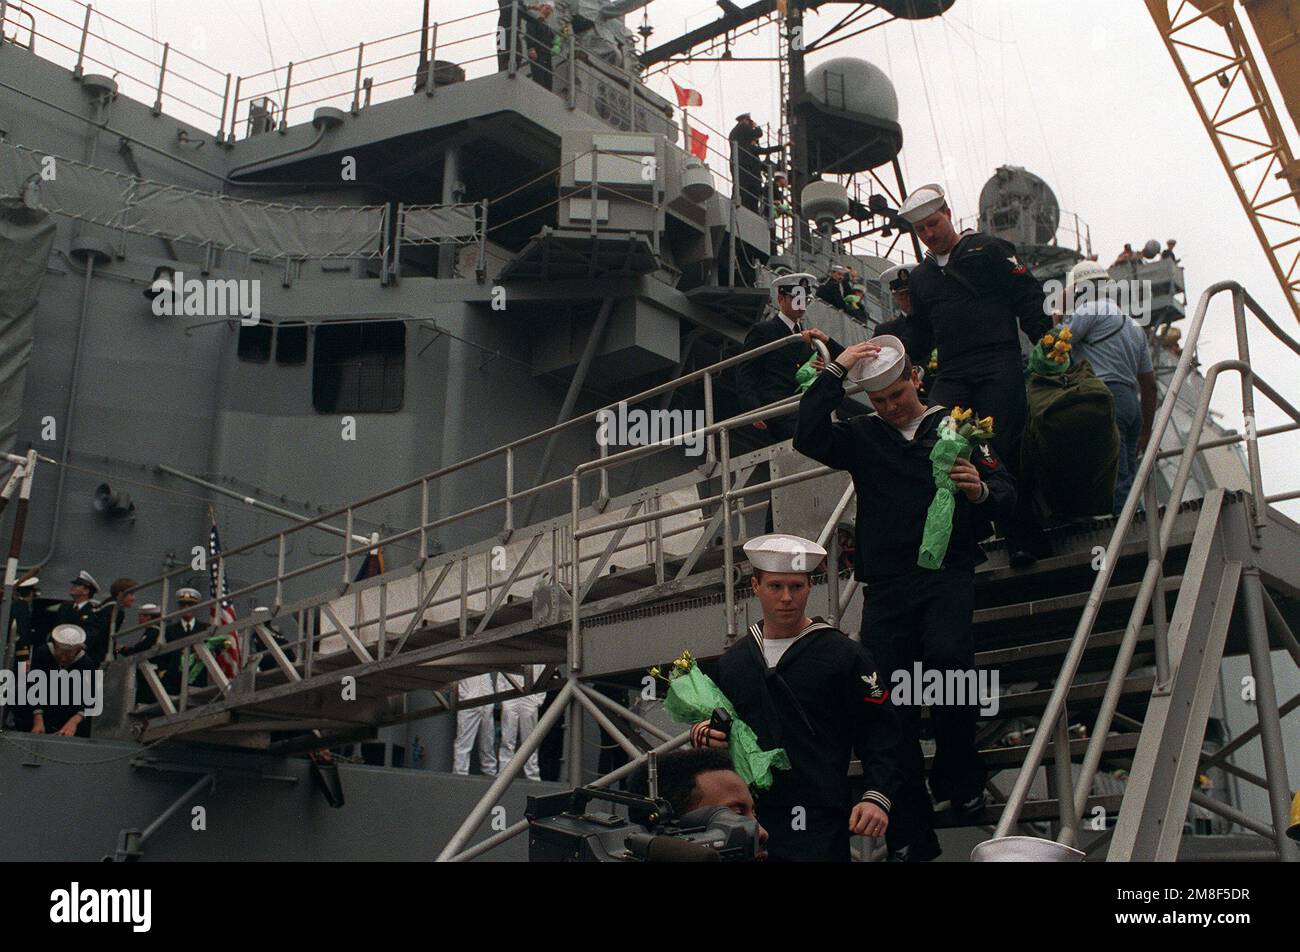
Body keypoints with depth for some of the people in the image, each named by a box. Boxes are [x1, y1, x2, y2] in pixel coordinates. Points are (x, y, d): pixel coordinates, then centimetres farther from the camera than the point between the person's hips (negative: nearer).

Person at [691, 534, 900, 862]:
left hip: (817, 826, -4)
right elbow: (716, 731, 22)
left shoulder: (843, 655, -1)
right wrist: (703, 734, 0)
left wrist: (877, 797, -16)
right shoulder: (731, 662, 12)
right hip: (747, 821, 4)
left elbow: (878, 733, -4)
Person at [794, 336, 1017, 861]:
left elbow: (1007, 495, 8)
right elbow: (807, 437, -4)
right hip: (886, 583, 2)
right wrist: (833, 372, -6)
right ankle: (909, 834, 4)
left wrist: (982, 491, -16)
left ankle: (959, 778, -4)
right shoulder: (861, 436, 15)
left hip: (947, 572, -2)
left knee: (947, 655, -29)